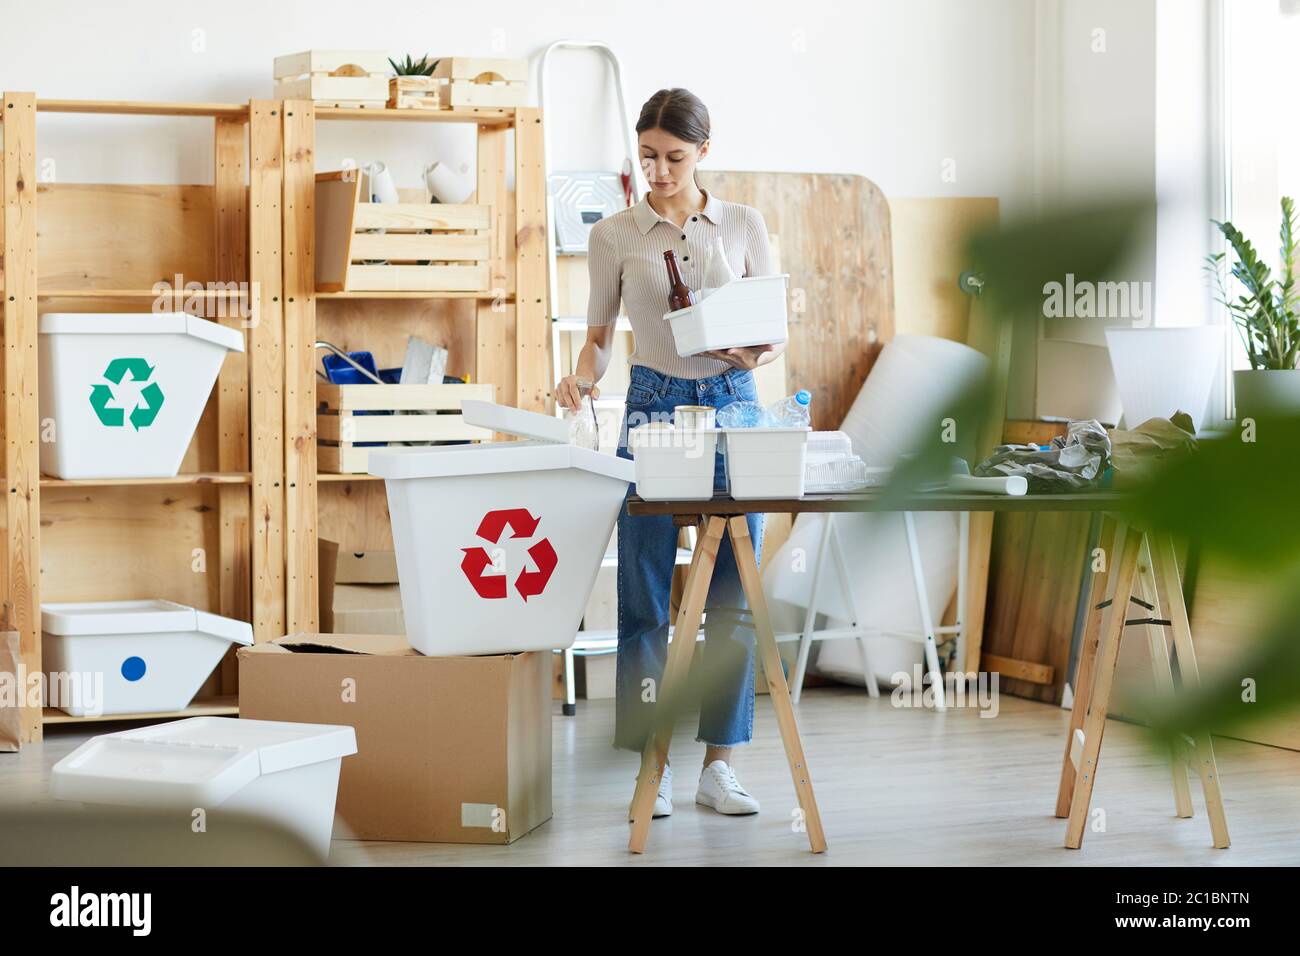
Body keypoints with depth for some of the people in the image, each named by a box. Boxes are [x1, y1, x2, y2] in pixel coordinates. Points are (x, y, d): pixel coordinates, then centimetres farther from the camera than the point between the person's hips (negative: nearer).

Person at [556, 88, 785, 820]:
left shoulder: (744, 225, 4)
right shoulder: (615, 236, 2)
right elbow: (599, 335, 7)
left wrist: (760, 353, -16)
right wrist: (583, 378, -14)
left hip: (732, 403, 1)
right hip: (653, 404, -1)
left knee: (732, 593, 1)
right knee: (645, 593, -2)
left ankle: (721, 765, 9)